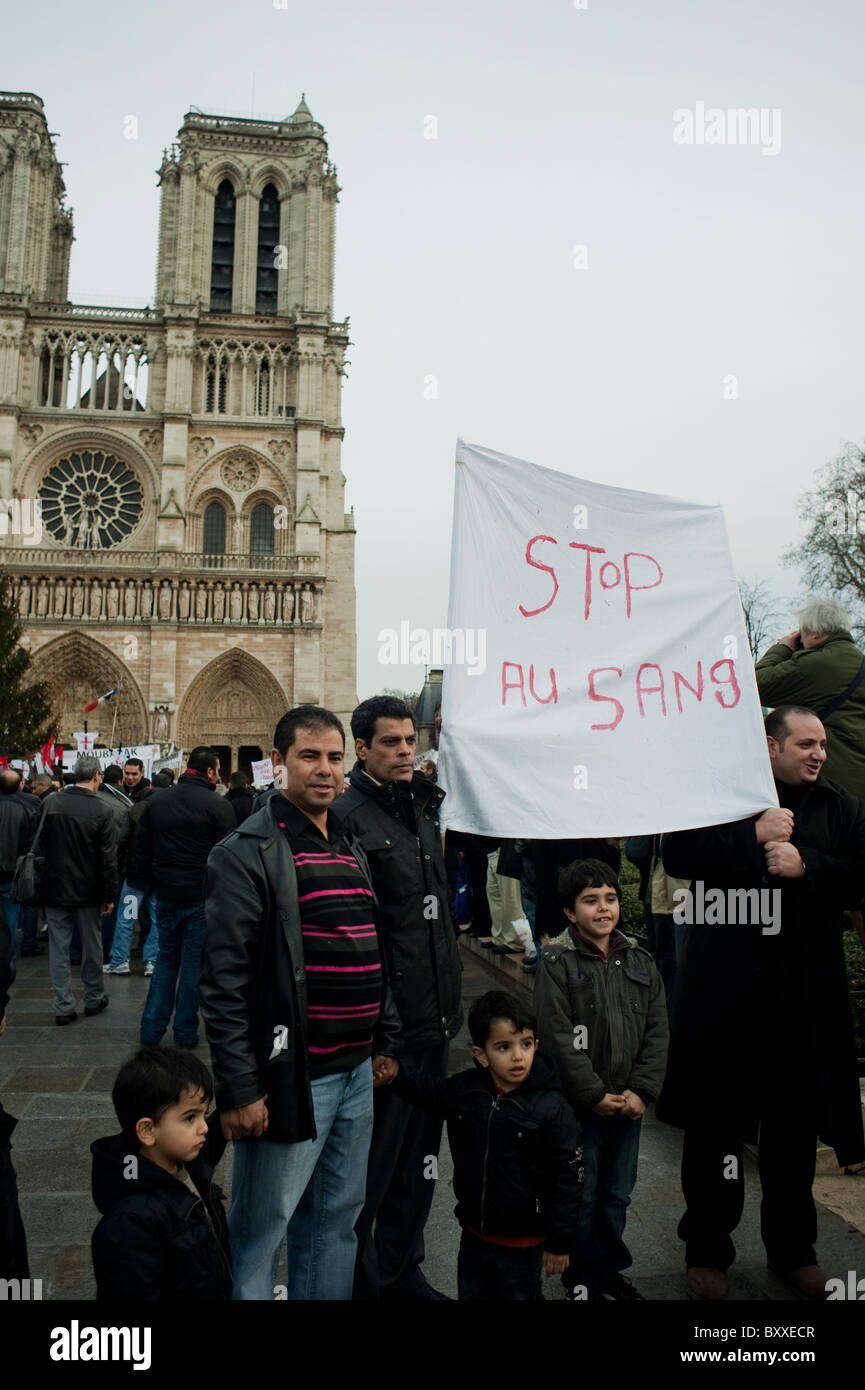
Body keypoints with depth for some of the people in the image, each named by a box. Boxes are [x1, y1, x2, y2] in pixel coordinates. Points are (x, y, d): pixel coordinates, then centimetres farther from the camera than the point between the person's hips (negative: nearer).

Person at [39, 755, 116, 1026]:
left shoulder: (50, 803, -4)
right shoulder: (102, 810, -14)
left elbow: (39, 846, 6)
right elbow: (108, 858, -13)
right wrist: (109, 896, -5)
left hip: (54, 889, 2)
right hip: (87, 892, -2)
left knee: (59, 949, 9)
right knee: (91, 947, 14)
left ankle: (63, 1008, 11)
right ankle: (94, 999, 27)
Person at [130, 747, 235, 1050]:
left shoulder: (156, 801, 4)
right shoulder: (218, 807, -12)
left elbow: (140, 849, 8)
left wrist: (147, 882, 14)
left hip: (165, 895, 4)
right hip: (201, 897, -4)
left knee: (165, 959, 17)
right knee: (194, 963, 7)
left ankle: (151, 1030, 17)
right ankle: (185, 1033, 14)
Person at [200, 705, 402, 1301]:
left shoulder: (353, 847, 11)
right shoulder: (248, 852, -12)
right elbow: (225, 979, -16)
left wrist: (386, 1040, 14)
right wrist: (240, 1089, -17)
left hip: (357, 1072, 7)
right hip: (290, 1076, -7)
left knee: (337, 1220, 19)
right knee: (262, 1230, 6)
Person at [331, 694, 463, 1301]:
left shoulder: (424, 809, 12)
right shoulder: (349, 816, -15)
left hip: (434, 1020, 8)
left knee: (420, 1151, 20)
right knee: (372, 1162, 5)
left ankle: (402, 1269, 38)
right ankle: (356, 1278, 27)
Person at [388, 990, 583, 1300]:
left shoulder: (553, 1109, -21)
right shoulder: (464, 1088, -9)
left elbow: (567, 1179, -15)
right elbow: (428, 1093, 12)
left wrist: (559, 1243, -10)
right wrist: (395, 1073, -4)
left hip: (522, 1243, -5)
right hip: (474, 1235, 5)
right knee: (472, 1293, 22)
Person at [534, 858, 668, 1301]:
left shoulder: (640, 963, 5)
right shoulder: (557, 964, -10)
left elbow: (657, 1032, 2)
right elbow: (558, 1039, -15)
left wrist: (641, 1091, -8)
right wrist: (595, 1095, -15)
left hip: (629, 1104, 5)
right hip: (580, 1105, -4)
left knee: (618, 1194, 17)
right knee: (582, 1197, 7)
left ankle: (611, 1268, 36)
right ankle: (584, 1278, 25)